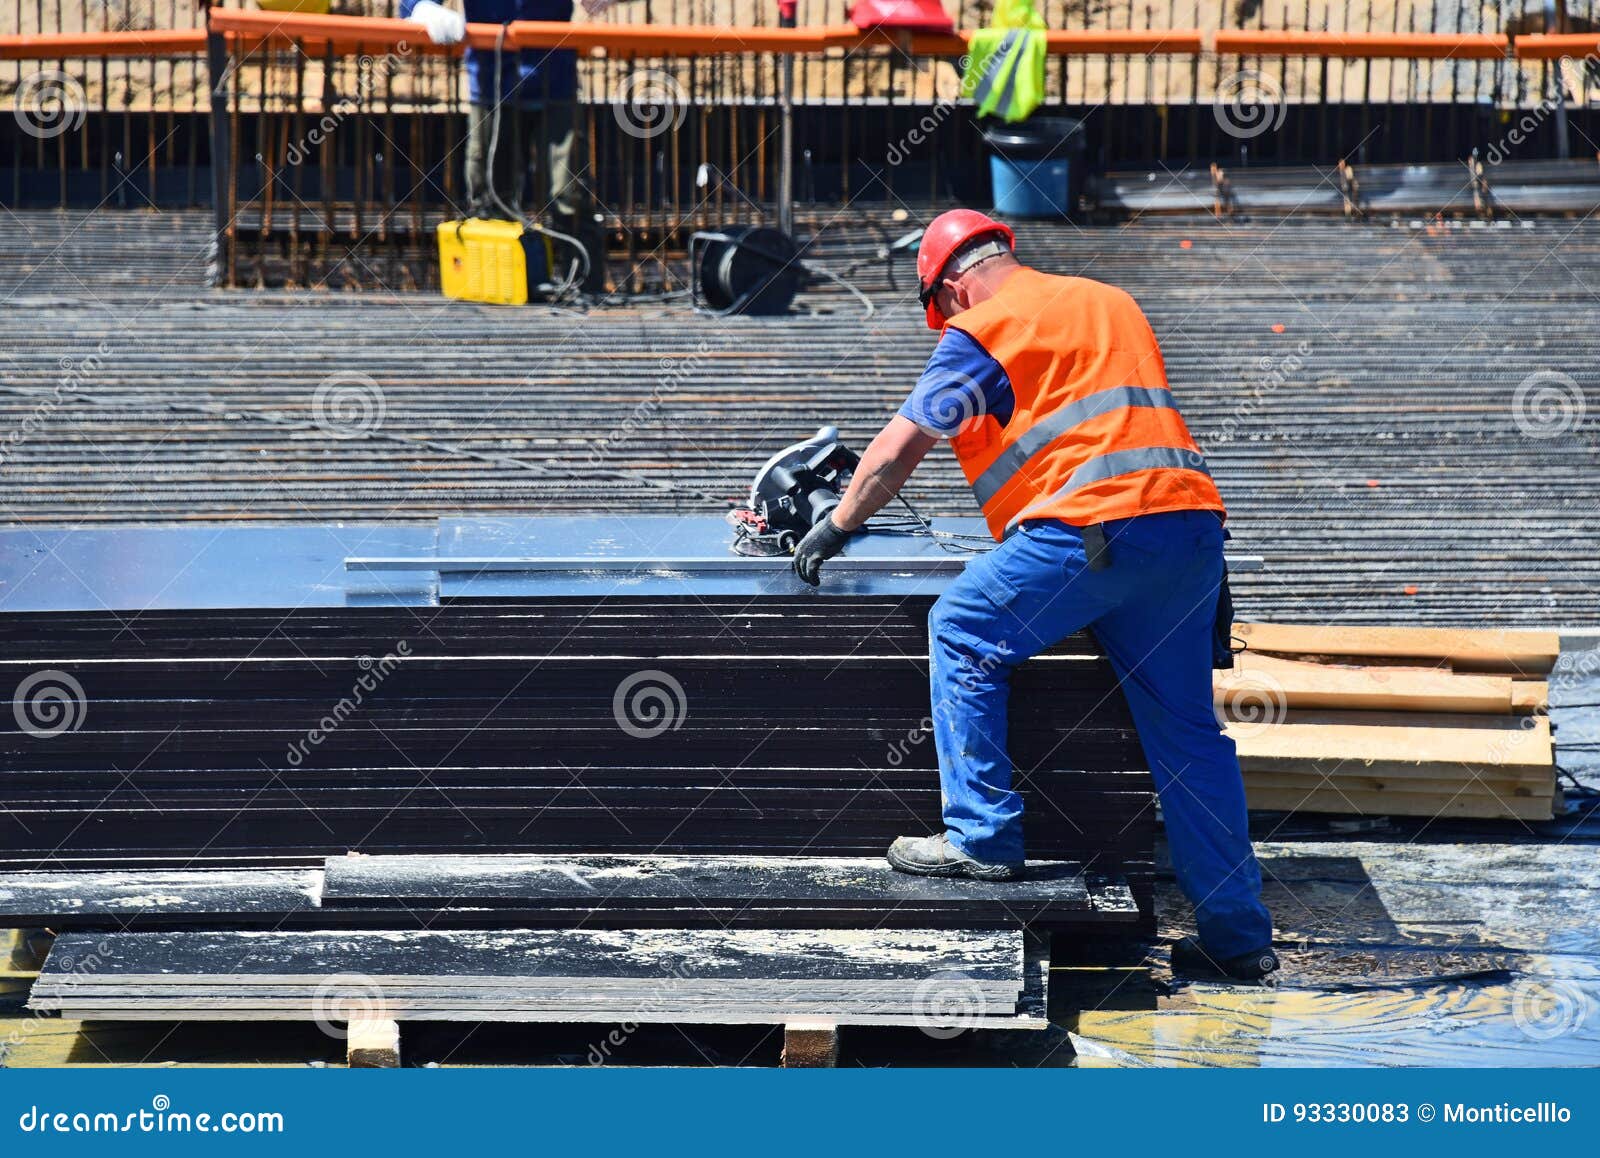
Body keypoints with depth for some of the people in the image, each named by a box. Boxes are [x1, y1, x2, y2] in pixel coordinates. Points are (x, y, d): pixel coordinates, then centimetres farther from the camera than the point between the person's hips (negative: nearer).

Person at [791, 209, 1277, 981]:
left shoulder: (980, 330, 6)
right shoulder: (1112, 303, 27)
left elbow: (899, 448, 6)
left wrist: (837, 527, 20)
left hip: (1094, 525, -7)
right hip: (1192, 519, 7)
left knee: (963, 635, 10)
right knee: (1186, 731, 10)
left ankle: (982, 838, 7)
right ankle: (1238, 933, 11)